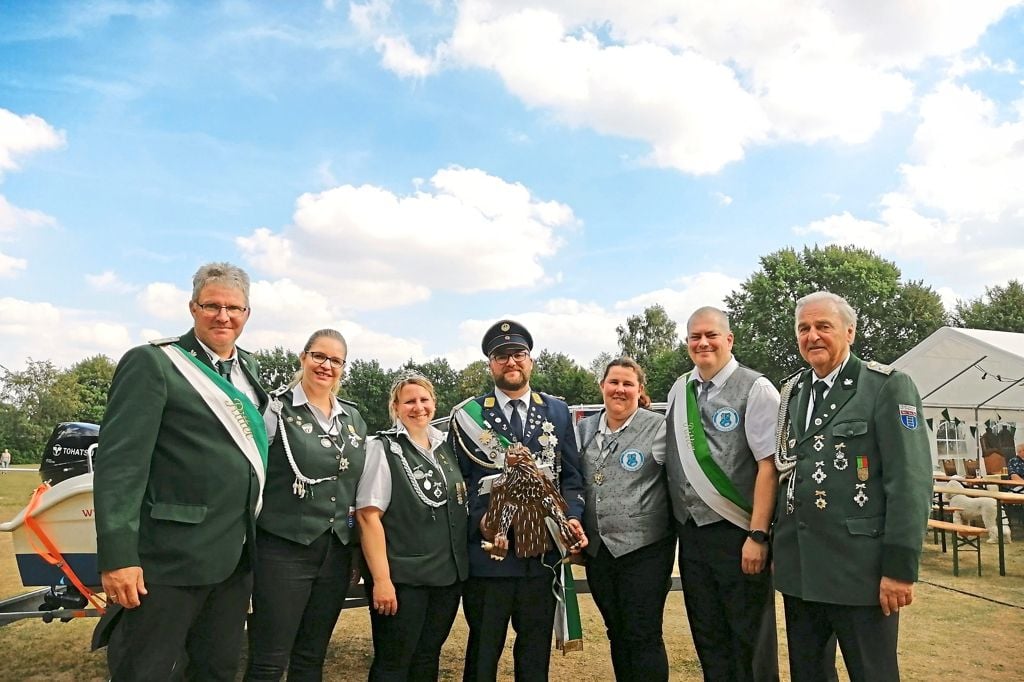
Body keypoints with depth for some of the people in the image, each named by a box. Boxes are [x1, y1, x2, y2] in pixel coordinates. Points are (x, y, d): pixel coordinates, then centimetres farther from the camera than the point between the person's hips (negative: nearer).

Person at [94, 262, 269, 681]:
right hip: (167, 559, -7)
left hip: (235, 556, 7)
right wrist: (117, 557, -20)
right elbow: (119, 462, -14)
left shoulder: (248, 369, 13)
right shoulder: (151, 363, -8)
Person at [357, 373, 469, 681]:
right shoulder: (383, 447, -7)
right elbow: (368, 516, -13)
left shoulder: (445, 447, 10)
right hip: (402, 577, -5)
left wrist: (459, 564, 10)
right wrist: (381, 579, -18)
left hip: (448, 575, 5)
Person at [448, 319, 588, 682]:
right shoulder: (468, 415, 1)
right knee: (483, 652, 10)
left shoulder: (557, 411, 8)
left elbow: (570, 475, 9)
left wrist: (573, 518, -7)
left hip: (543, 553, 2)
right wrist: (482, 523, -13)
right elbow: (459, 480, 0)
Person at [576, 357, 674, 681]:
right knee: (616, 633, 16)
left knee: (643, 636, 1)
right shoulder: (584, 429, 8)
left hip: (645, 548, -5)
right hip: (597, 549, 5)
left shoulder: (658, 427, -6)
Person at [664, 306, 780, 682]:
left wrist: (757, 536, -17)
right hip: (690, 532, 6)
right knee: (707, 636, 18)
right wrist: (677, 523, 11)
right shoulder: (679, 390, 8)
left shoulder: (755, 389, -11)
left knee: (750, 638, 8)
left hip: (736, 534, -6)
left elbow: (769, 465, -14)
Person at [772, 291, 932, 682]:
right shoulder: (791, 391, 12)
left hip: (859, 570, -6)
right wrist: (777, 544, 13)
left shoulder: (888, 387, -6)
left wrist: (900, 567, -16)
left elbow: (910, 482, -12)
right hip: (799, 568, 6)